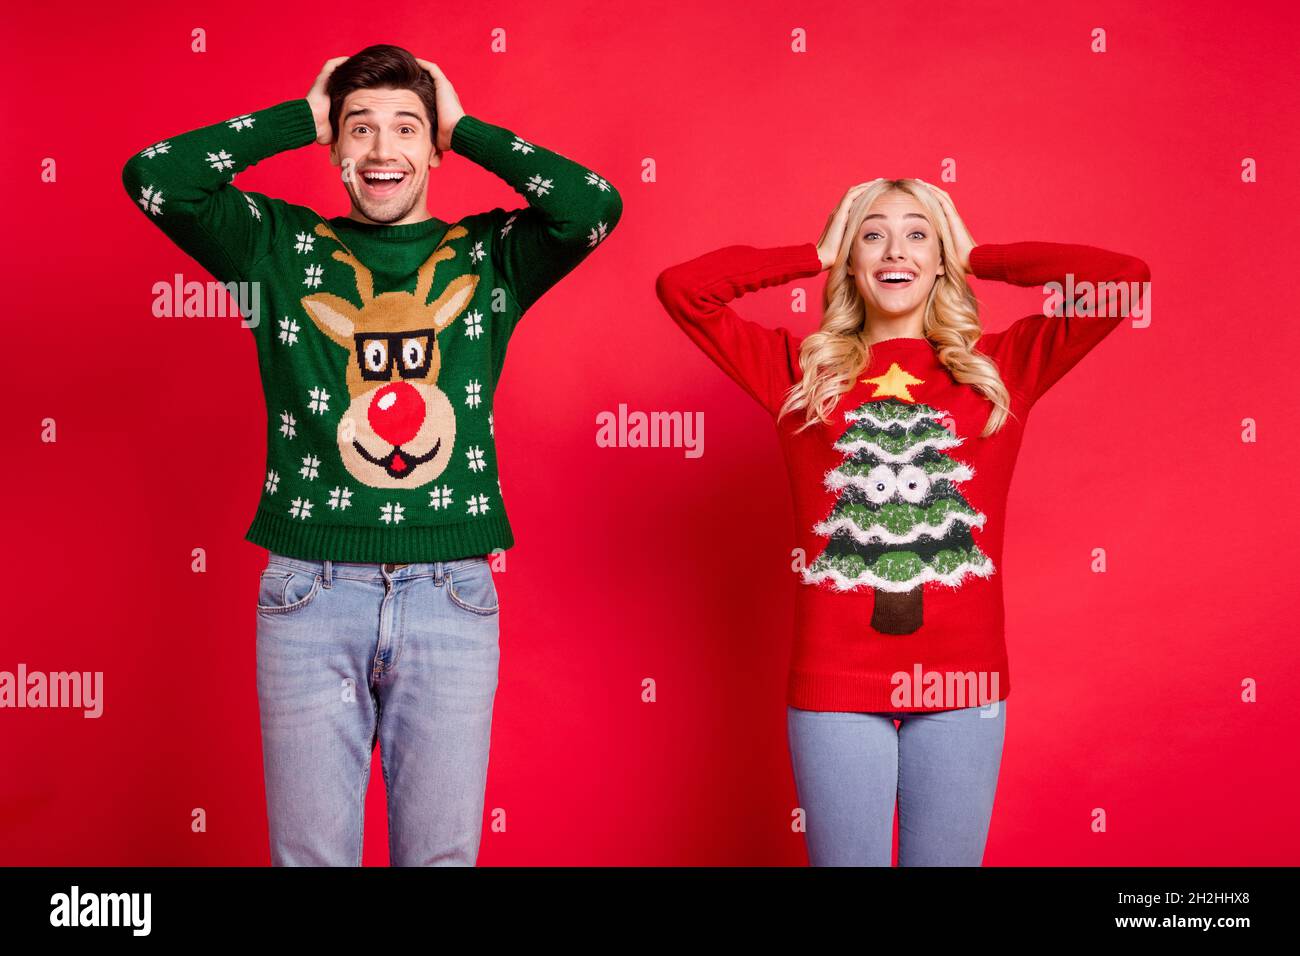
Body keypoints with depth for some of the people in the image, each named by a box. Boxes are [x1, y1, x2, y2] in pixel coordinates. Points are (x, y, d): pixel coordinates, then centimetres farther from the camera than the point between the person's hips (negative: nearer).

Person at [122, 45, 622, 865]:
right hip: (311, 590, 0)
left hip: (451, 592, 1)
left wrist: (466, 129, 2)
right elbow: (153, 176, -4)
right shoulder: (282, 245, 8)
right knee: (310, 851, 9)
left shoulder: (489, 254, 8)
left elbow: (596, 205, -8)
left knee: (442, 850, 10)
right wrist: (300, 118, 3)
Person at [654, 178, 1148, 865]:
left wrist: (976, 258, 7)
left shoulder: (1000, 368, 7)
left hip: (961, 681, 1)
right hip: (834, 683, -1)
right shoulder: (800, 371, 6)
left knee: (946, 858, 11)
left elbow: (1123, 277, 0)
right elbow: (680, 287, -1)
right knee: (846, 857, 9)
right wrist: (815, 257, 6)